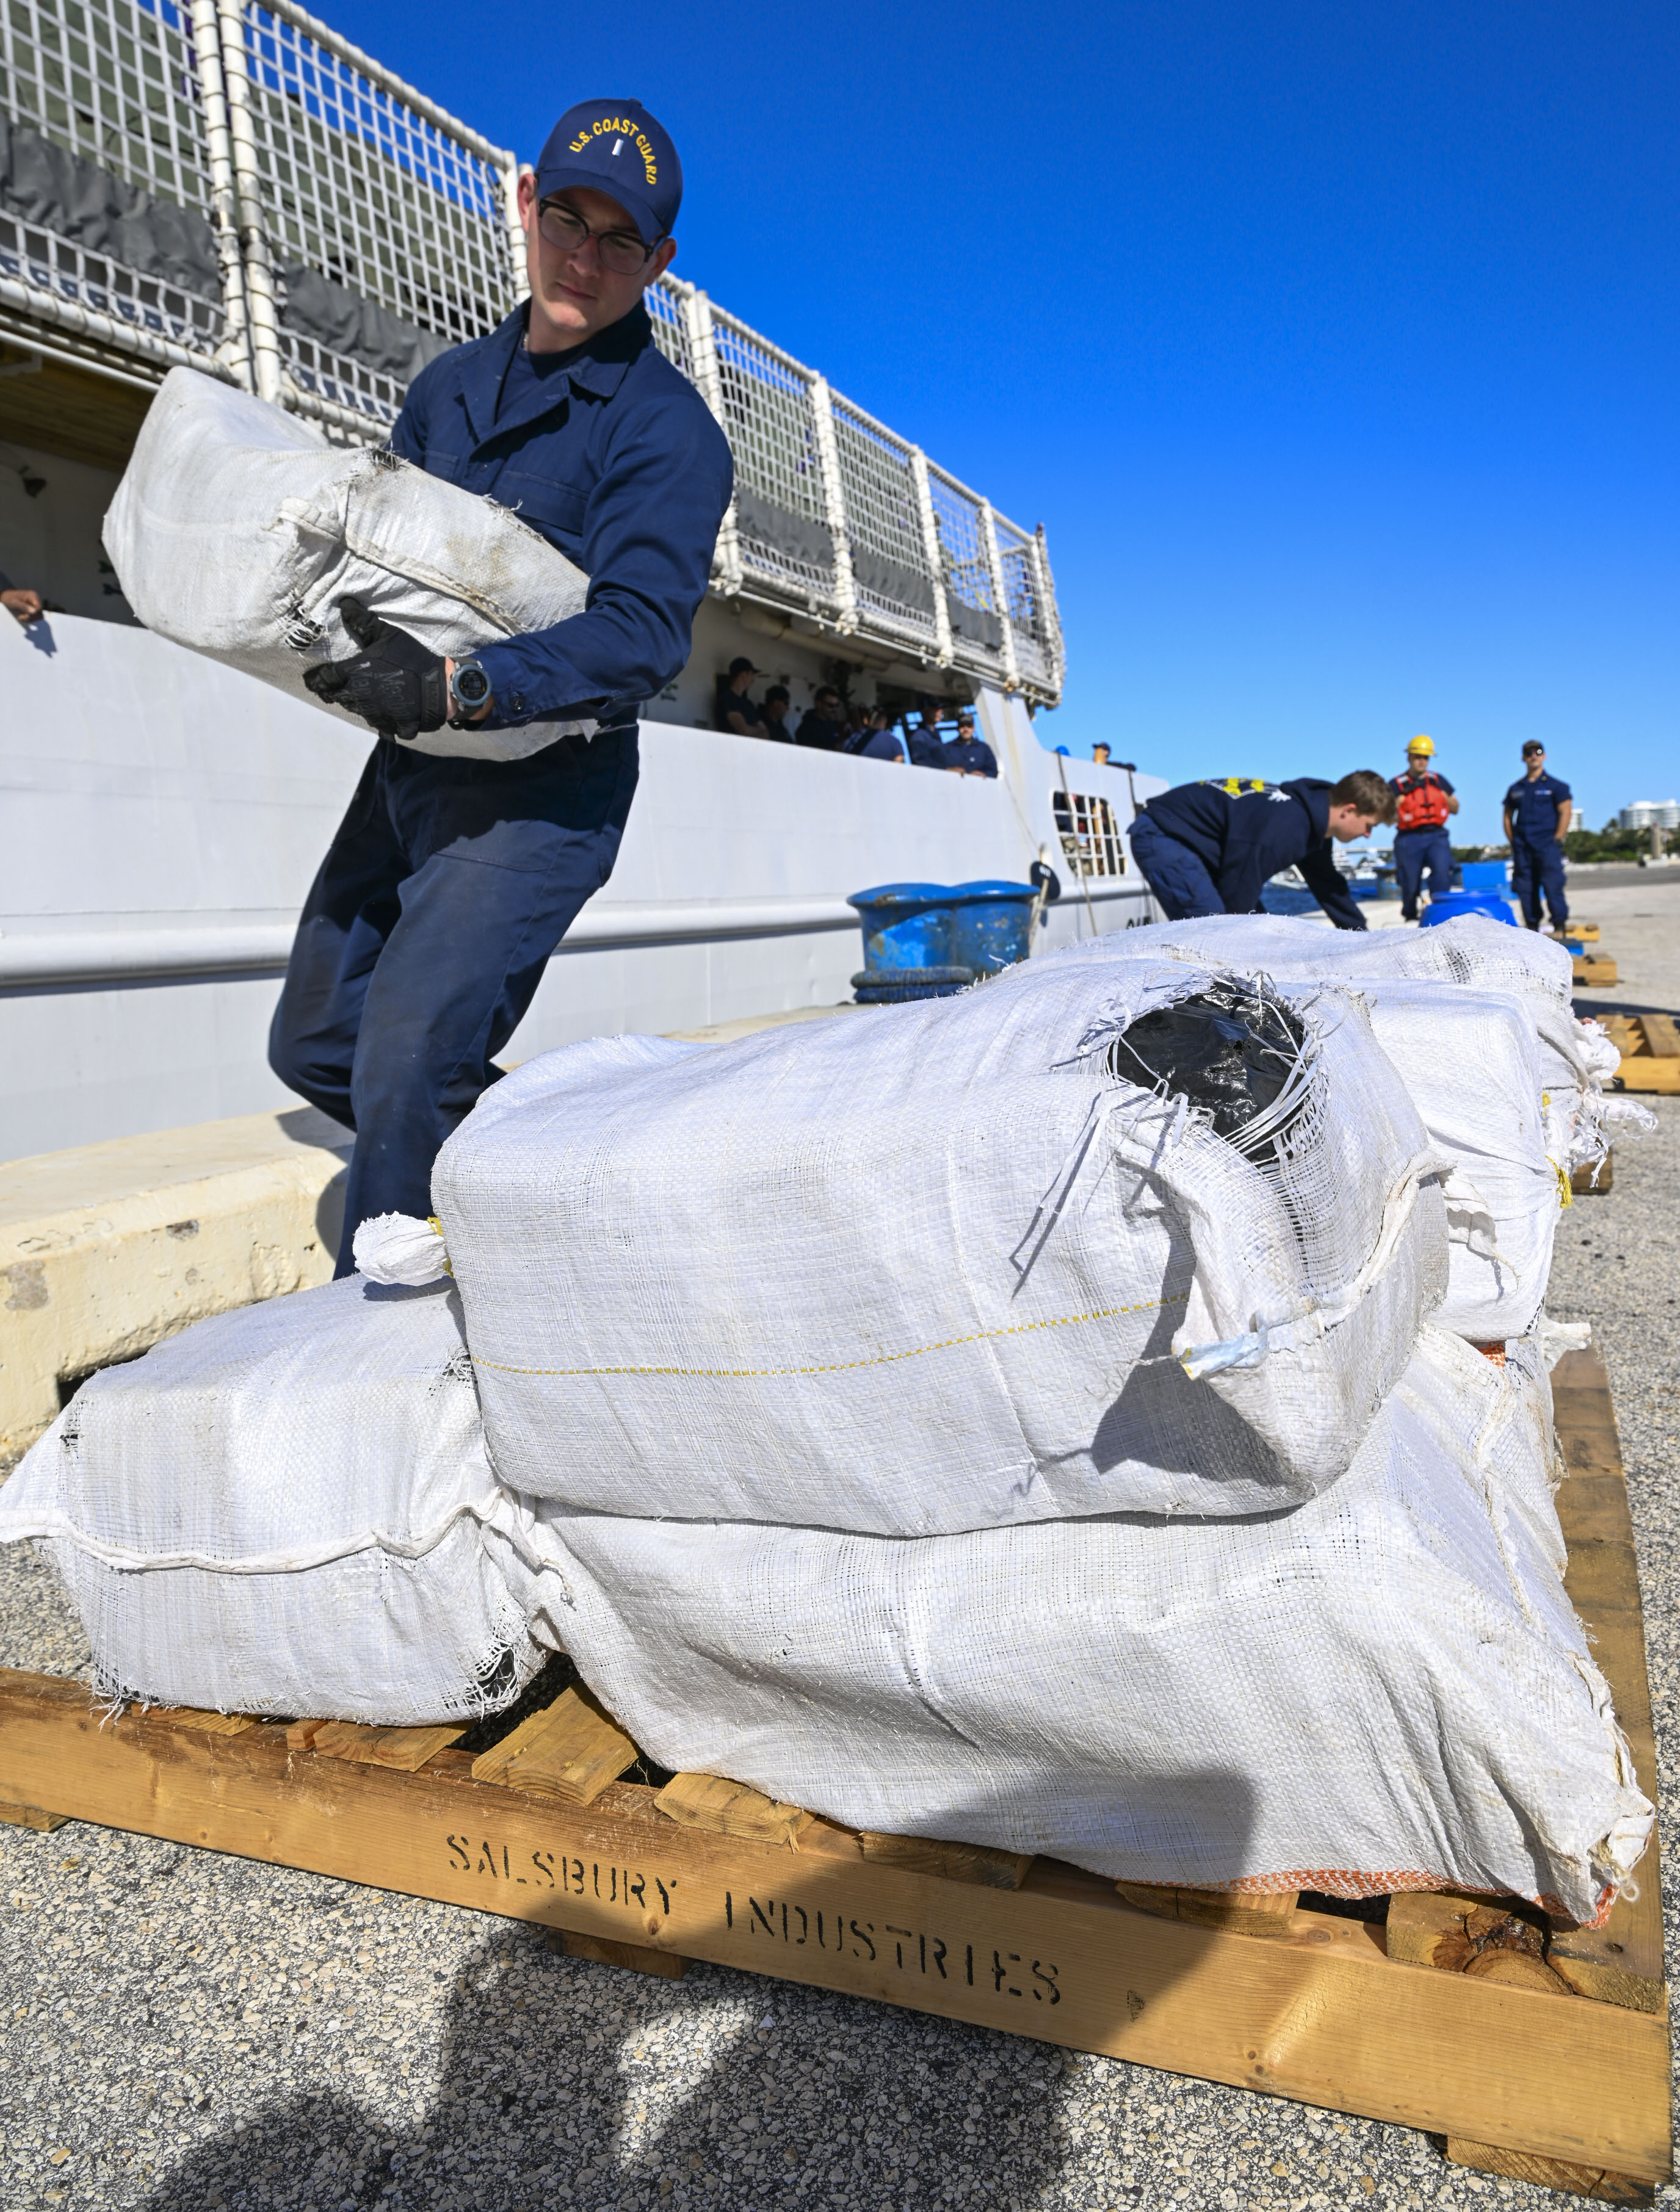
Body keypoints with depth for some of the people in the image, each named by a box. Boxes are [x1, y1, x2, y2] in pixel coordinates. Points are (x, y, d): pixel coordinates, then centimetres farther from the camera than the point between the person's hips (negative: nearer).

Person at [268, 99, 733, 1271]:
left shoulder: (667, 428, -9)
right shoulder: (452, 384, 14)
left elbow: (644, 632, -21)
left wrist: (459, 687, -33)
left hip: (542, 790, -8)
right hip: (408, 768, 8)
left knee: (405, 1066, -18)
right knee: (314, 1043, 14)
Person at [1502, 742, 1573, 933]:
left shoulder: (1555, 785, 5)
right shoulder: (1516, 789, 15)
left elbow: (1566, 813, -1)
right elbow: (1508, 817, 19)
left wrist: (1556, 840, -9)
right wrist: (1513, 843, 8)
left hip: (1547, 844, -4)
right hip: (1522, 847, 4)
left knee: (1552, 885, -13)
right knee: (1525, 889, 2)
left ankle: (1559, 926, -11)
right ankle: (1532, 926, 9)